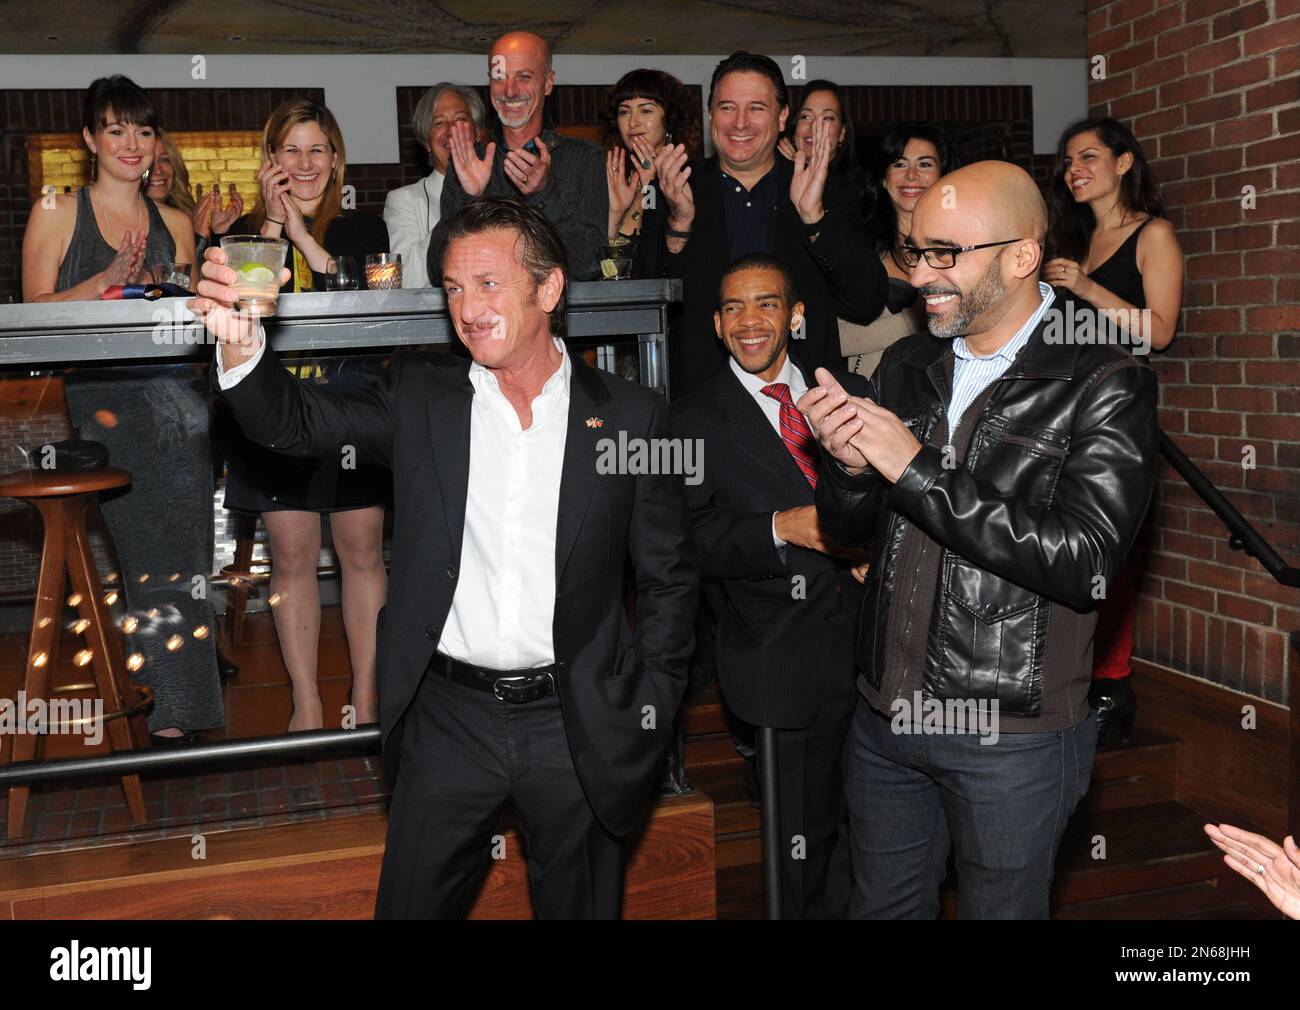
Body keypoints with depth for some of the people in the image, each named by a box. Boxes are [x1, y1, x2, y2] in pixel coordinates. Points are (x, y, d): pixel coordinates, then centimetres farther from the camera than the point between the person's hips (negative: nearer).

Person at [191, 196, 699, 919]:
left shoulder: (632, 416, -3)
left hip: (577, 724, -1)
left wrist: (649, 713, -2)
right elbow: (297, 421, -8)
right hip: (449, 717, 1)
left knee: (580, 906, 16)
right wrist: (241, 344, -28)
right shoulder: (420, 396, 1)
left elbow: (671, 578, 1)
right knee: (414, 903, 13)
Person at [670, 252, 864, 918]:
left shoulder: (850, 393, 10)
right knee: (805, 835, 7)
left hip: (871, 634, 4)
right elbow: (693, 544, -9)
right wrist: (783, 529, -23)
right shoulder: (694, 420, -1)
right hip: (785, 659, -3)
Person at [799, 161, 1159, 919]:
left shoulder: (1105, 386, -13)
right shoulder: (907, 367, 5)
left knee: (1000, 908, 15)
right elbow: (849, 531, 8)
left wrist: (918, 470, -23)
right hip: (887, 713, 5)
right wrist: (849, 466, -15)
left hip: (1013, 735, -5)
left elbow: (1084, 562, -23)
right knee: (882, 905, 21)